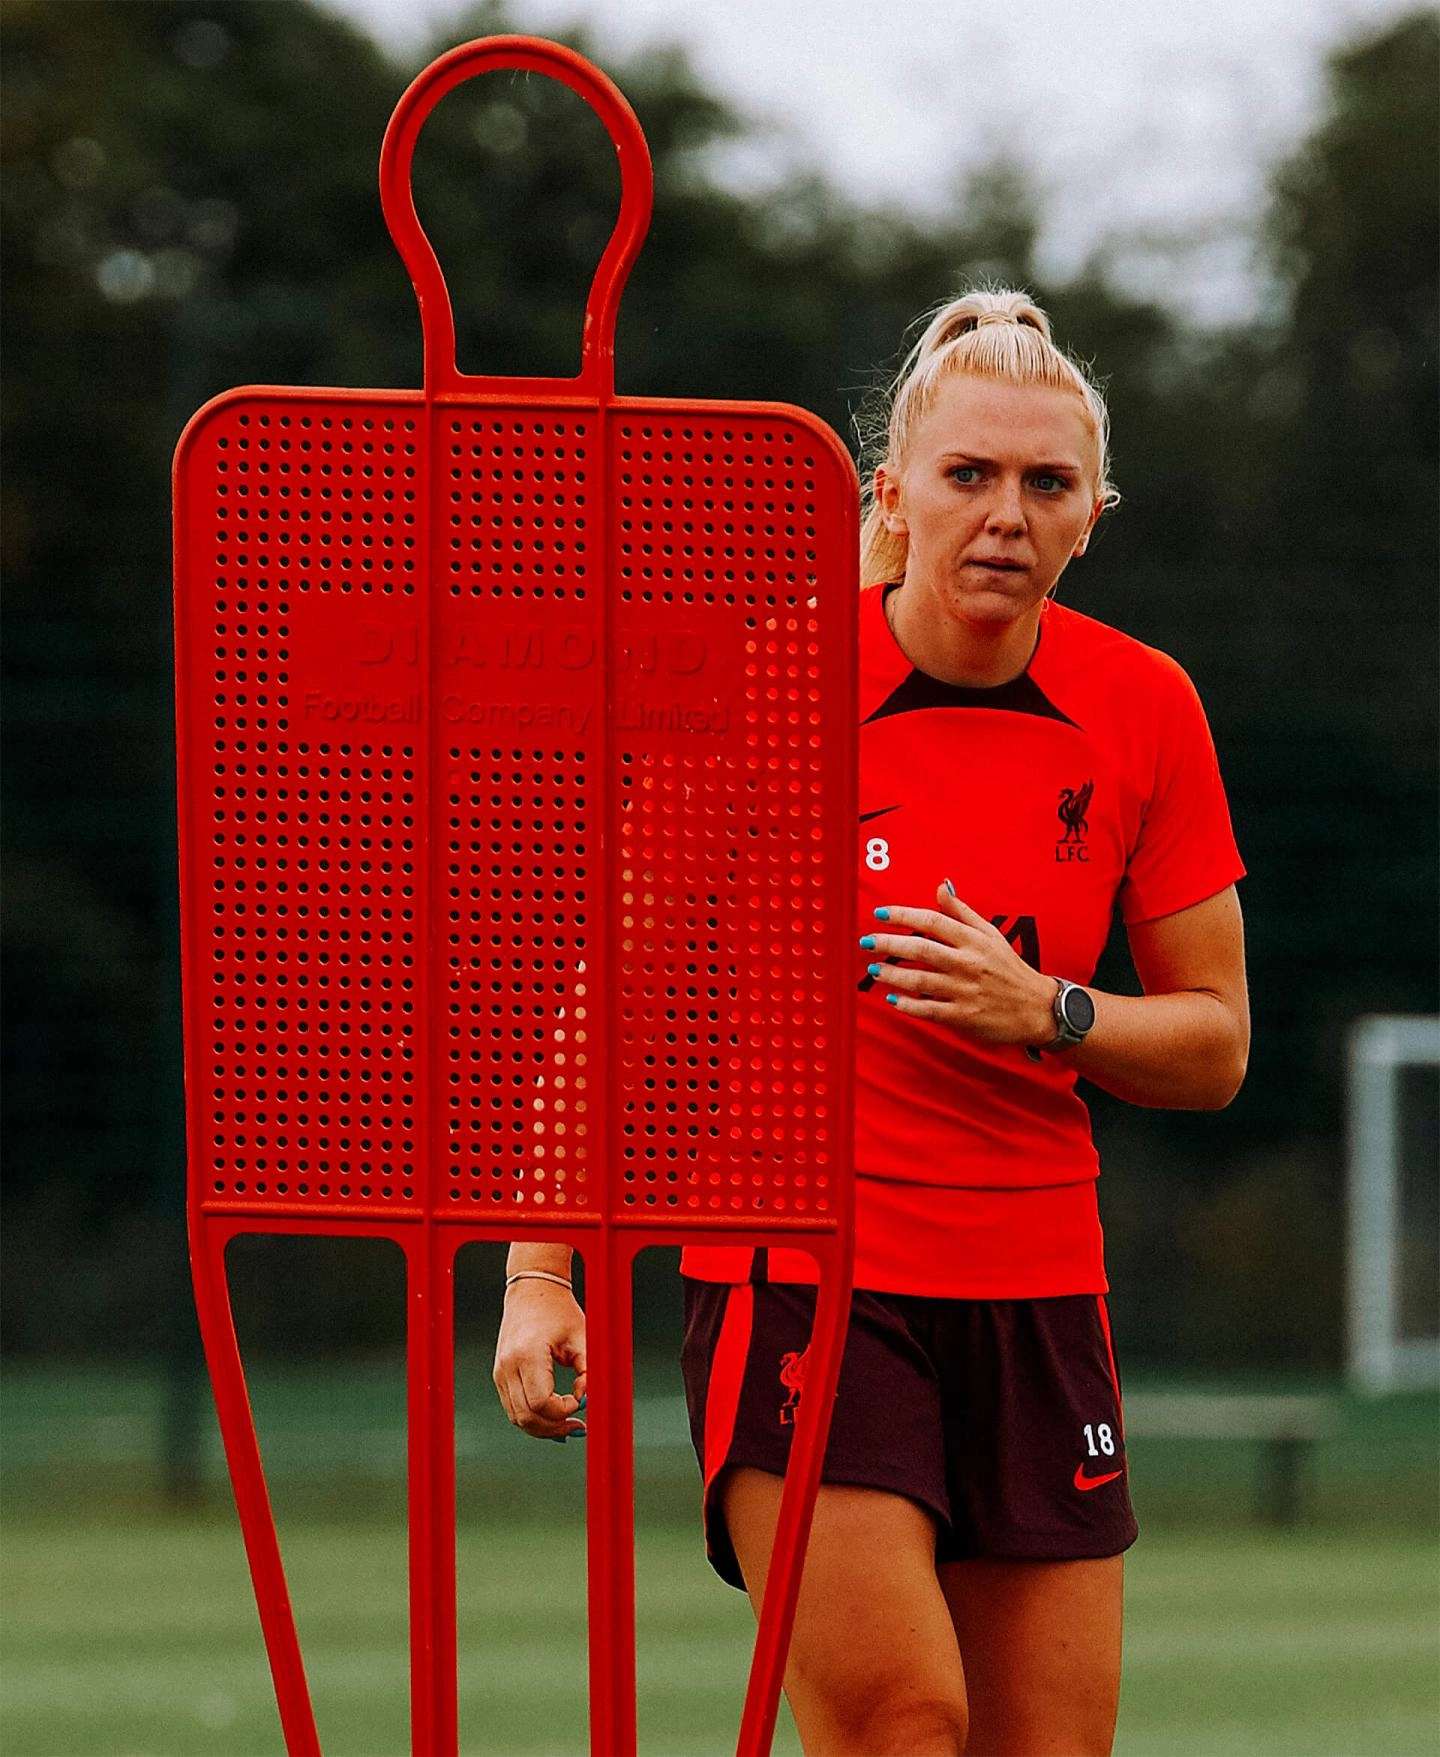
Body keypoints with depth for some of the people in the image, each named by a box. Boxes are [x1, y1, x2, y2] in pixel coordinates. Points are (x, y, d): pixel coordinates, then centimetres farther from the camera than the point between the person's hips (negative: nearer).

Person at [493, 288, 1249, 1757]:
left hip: (1036, 1300, 4)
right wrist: (537, 1273, -6)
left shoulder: (1142, 712, 2)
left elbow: (1214, 1044, 8)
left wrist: (1048, 1015, -13)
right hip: (793, 1282, -4)